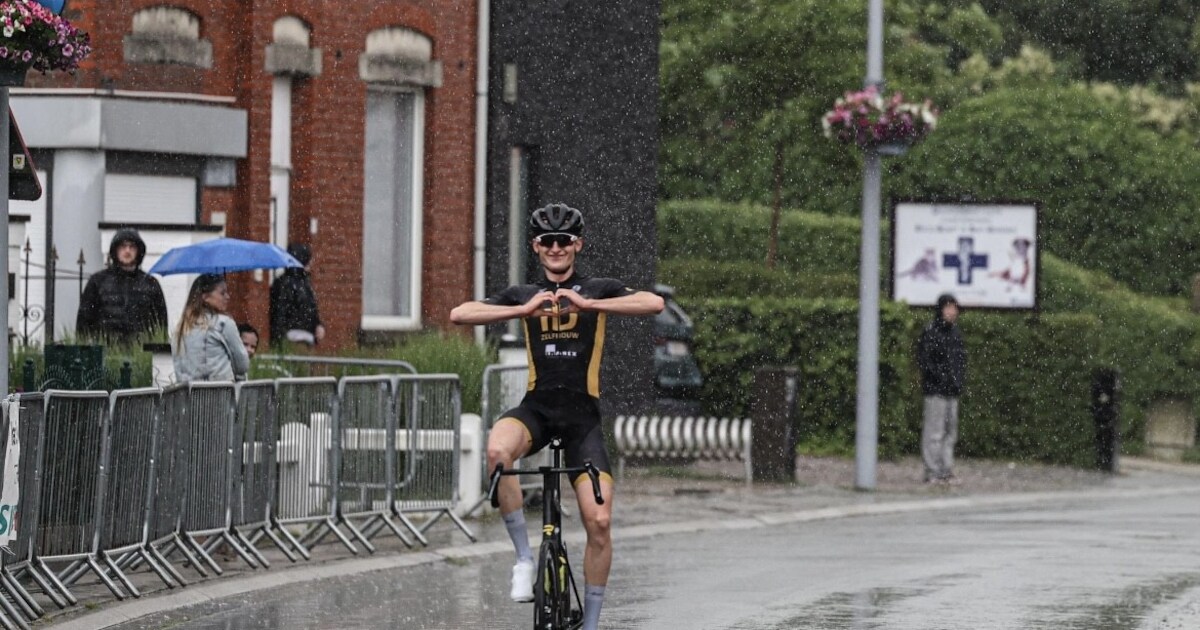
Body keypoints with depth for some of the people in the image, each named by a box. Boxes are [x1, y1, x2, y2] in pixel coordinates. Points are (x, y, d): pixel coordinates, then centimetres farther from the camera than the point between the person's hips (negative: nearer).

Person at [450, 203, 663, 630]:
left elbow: (654, 303, -12)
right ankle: (524, 558, -22)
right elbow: (459, 314, -2)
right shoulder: (524, 295, 12)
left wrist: (587, 304, -20)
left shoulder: (598, 290, 7)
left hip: (582, 414, -1)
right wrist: (523, 311, -15)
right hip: (537, 407, 1)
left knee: (599, 521, -12)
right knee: (497, 449, -35)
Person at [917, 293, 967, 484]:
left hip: (952, 390, 8)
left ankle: (946, 471, 15)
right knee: (934, 432, -6)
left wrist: (961, 379, 8)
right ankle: (932, 472, -4)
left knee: (950, 432, 10)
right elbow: (923, 360, -12)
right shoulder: (930, 331, -9)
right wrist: (942, 377, -17)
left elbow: (961, 358, 23)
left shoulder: (955, 332, 13)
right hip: (935, 389, -8)